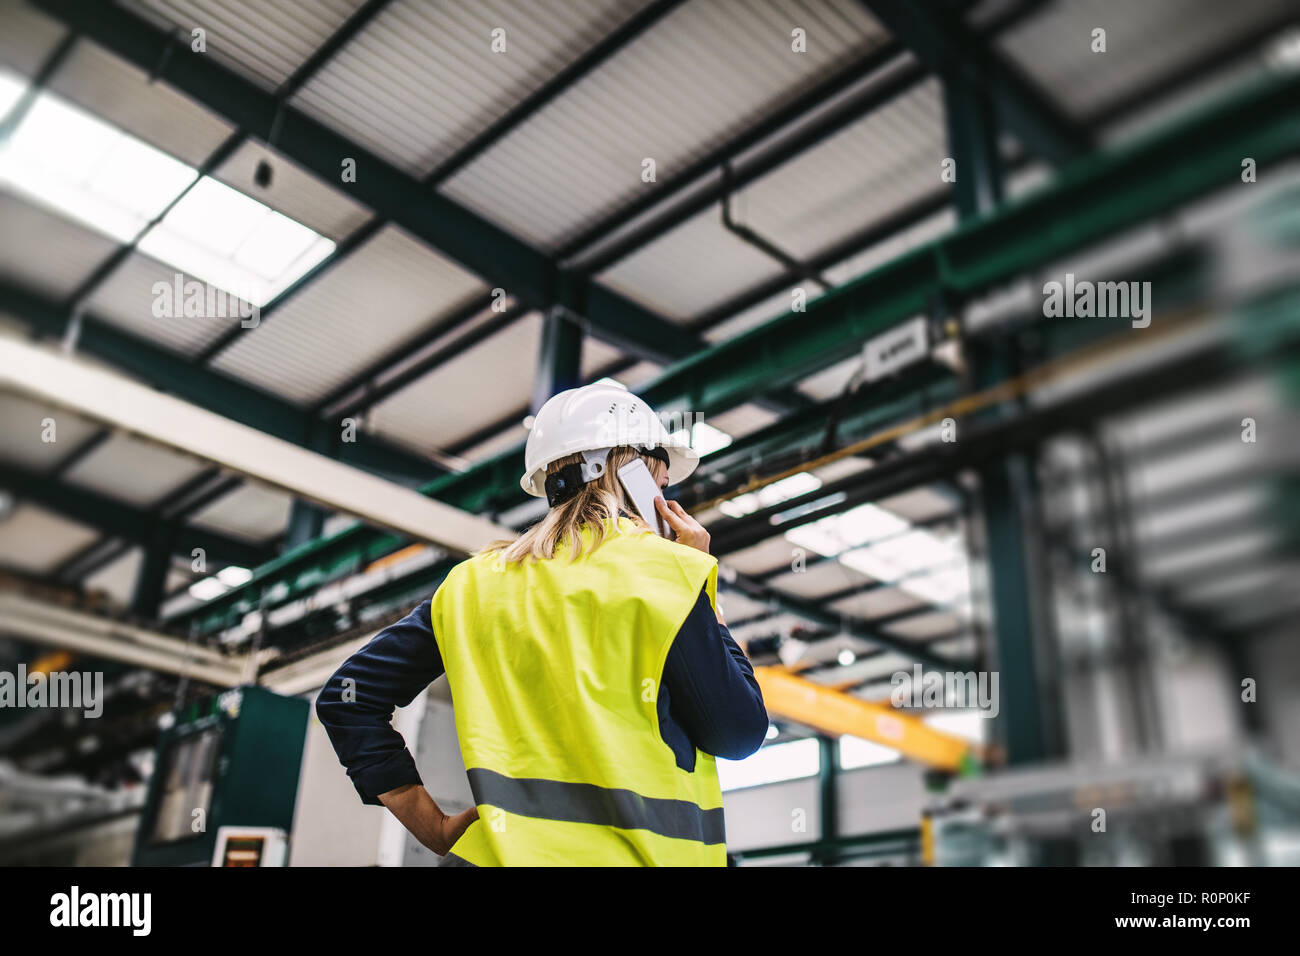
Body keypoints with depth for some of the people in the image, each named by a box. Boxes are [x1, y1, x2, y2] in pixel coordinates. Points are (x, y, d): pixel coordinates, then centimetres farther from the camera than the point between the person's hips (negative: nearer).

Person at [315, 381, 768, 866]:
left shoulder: (474, 583, 6)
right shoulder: (663, 569, -9)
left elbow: (346, 697, 7)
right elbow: (740, 733, -5)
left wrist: (435, 828, 6)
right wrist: (699, 585, 3)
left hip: (504, 849, 4)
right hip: (631, 855, -4)